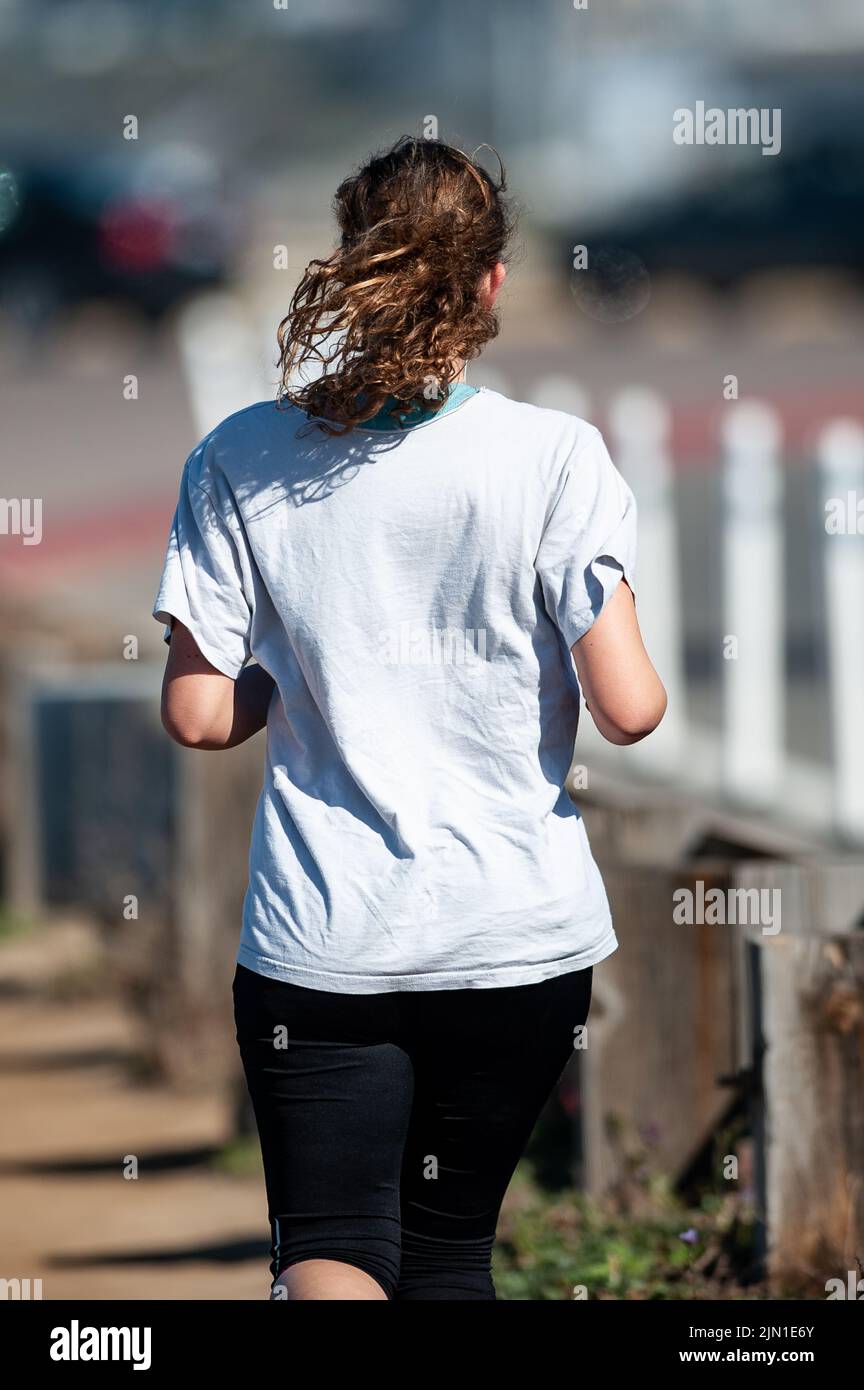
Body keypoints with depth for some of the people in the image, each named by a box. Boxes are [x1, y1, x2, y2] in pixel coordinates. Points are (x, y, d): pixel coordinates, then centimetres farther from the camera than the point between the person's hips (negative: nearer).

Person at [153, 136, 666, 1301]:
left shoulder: (241, 461, -3)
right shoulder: (555, 457, -9)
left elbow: (197, 716, -2)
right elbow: (626, 708, -11)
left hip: (319, 939, 0)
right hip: (521, 934, 0)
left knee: (331, 1252, 1)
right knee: (450, 1249, 17)